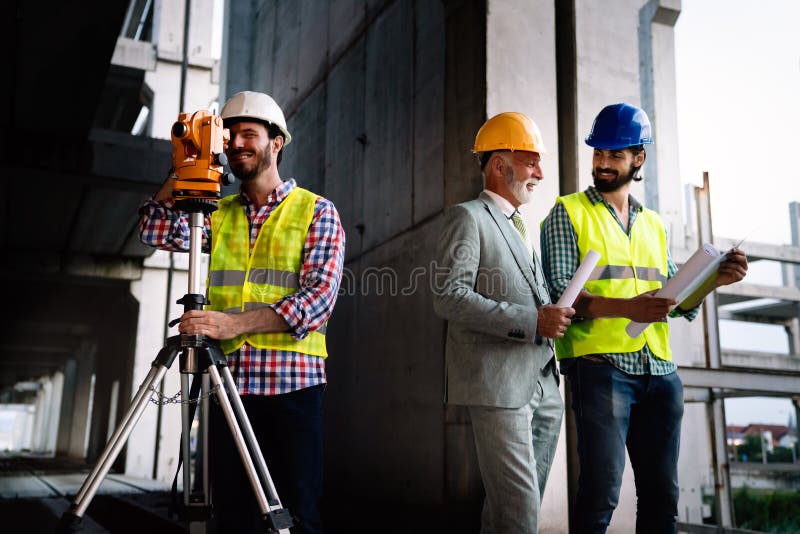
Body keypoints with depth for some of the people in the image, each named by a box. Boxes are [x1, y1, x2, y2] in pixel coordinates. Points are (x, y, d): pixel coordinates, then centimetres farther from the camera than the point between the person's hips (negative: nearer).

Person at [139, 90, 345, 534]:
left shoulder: (316, 211, 2)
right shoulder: (219, 215, 15)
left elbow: (320, 293, -10)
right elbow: (157, 231, 0)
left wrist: (236, 322, -22)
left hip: (292, 379, -4)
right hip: (228, 380, 4)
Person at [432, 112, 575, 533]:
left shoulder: (520, 228, 24)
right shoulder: (468, 217, -3)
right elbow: (447, 296, -15)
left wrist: (554, 314, 6)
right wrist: (531, 321, -19)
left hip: (543, 388, 8)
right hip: (498, 386, -8)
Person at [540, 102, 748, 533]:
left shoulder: (653, 224, 18)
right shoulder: (568, 213, 2)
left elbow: (678, 300, 16)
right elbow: (560, 292, -9)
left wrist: (712, 279, -3)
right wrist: (627, 308, -23)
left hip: (659, 369, 6)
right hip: (599, 365, -5)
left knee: (661, 495, 10)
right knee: (601, 493, -8)